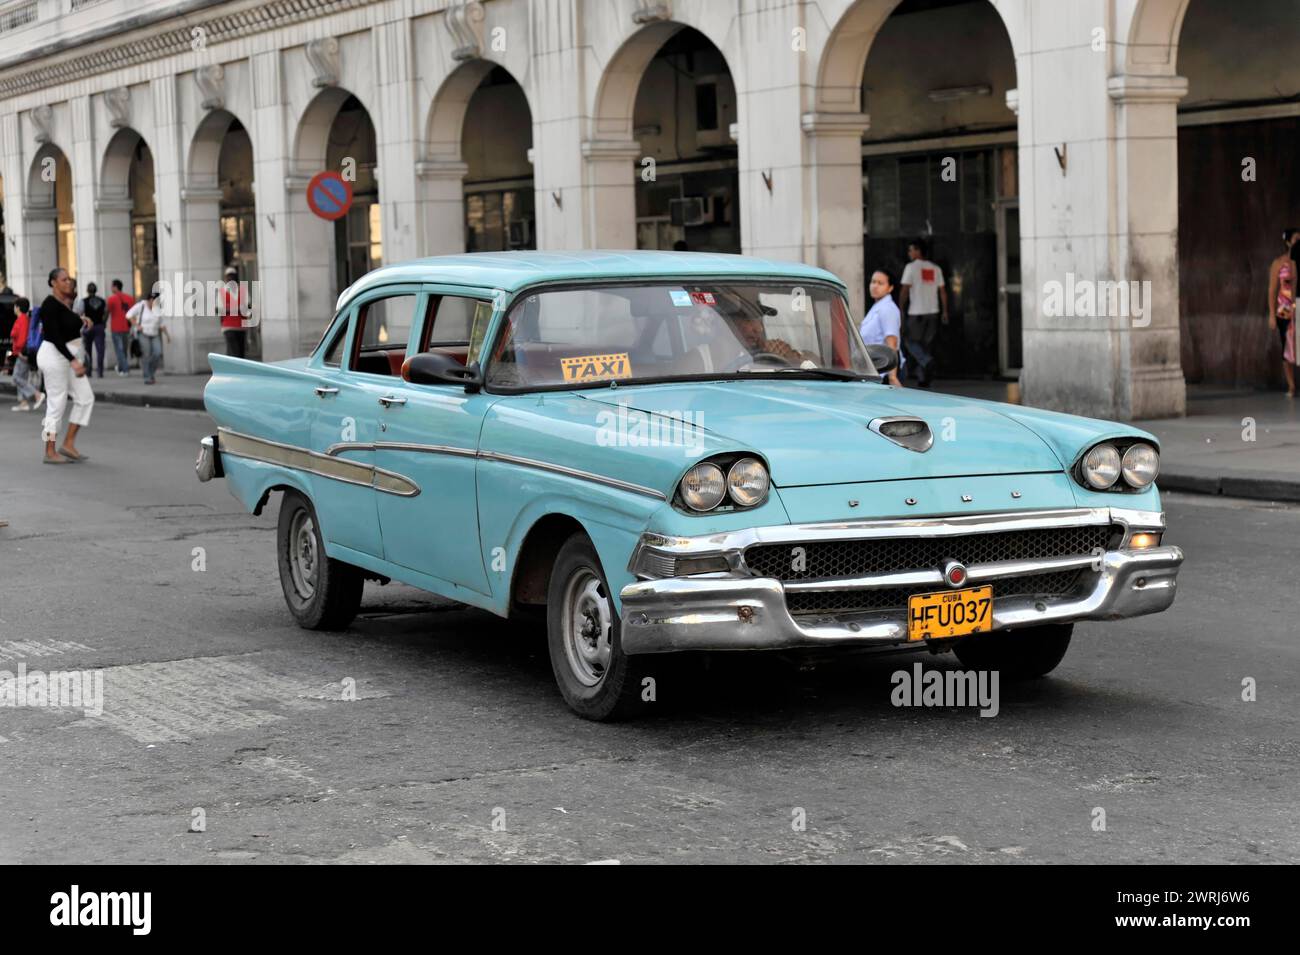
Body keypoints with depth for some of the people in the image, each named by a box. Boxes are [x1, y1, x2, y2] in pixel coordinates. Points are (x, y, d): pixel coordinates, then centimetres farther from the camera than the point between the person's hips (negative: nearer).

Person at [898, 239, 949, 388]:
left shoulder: (911, 267, -7)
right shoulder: (936, 269, 9)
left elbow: (905, 290, -11)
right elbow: (943, 291, 8)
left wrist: (901, 309, -4)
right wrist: (945, 311, 12)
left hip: (916, 312, -5)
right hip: (933, 311, 5)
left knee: (910, 340, 6)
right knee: (927, 343, 10)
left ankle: (927, 360, -19)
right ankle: (923, 378, 8)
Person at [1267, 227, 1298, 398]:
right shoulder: (1279, 263, 1)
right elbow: (1272, 290, 0)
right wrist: (1272, 314, -5)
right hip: (1285, 312, -1)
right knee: (1288, 349, 4)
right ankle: (1291, 387, 11)